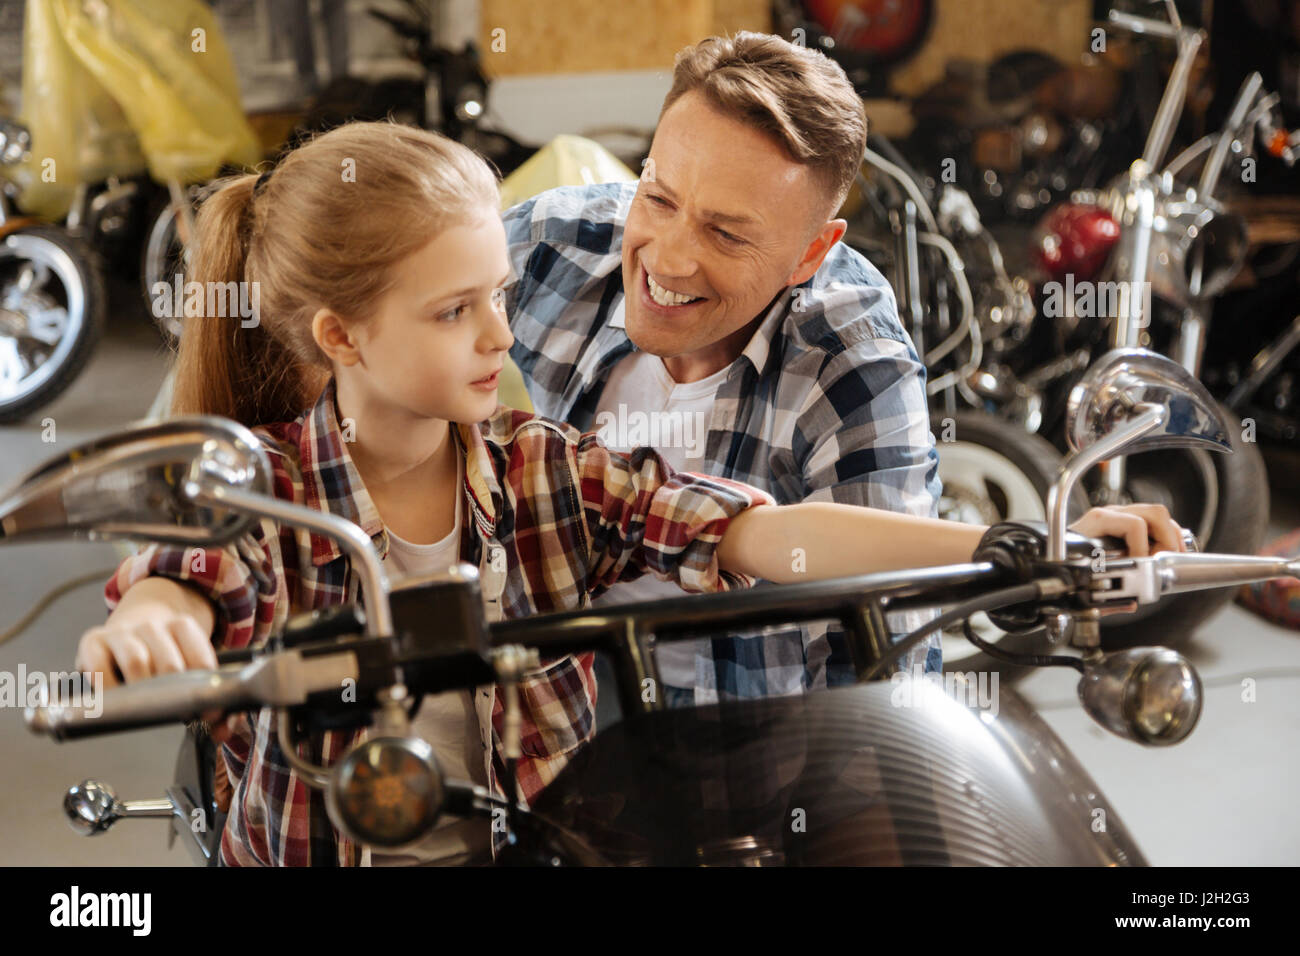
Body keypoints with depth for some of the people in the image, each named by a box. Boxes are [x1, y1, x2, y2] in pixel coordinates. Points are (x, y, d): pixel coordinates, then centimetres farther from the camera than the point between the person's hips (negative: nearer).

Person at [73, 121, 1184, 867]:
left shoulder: (548, 469, -4)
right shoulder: (253, 485, -8)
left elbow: (768, 536, -14)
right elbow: (169, 592, -26)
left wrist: (1029, 547, -25)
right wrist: (144, 632, -52)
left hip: (529, 841, 2)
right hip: (316, 850, -1)